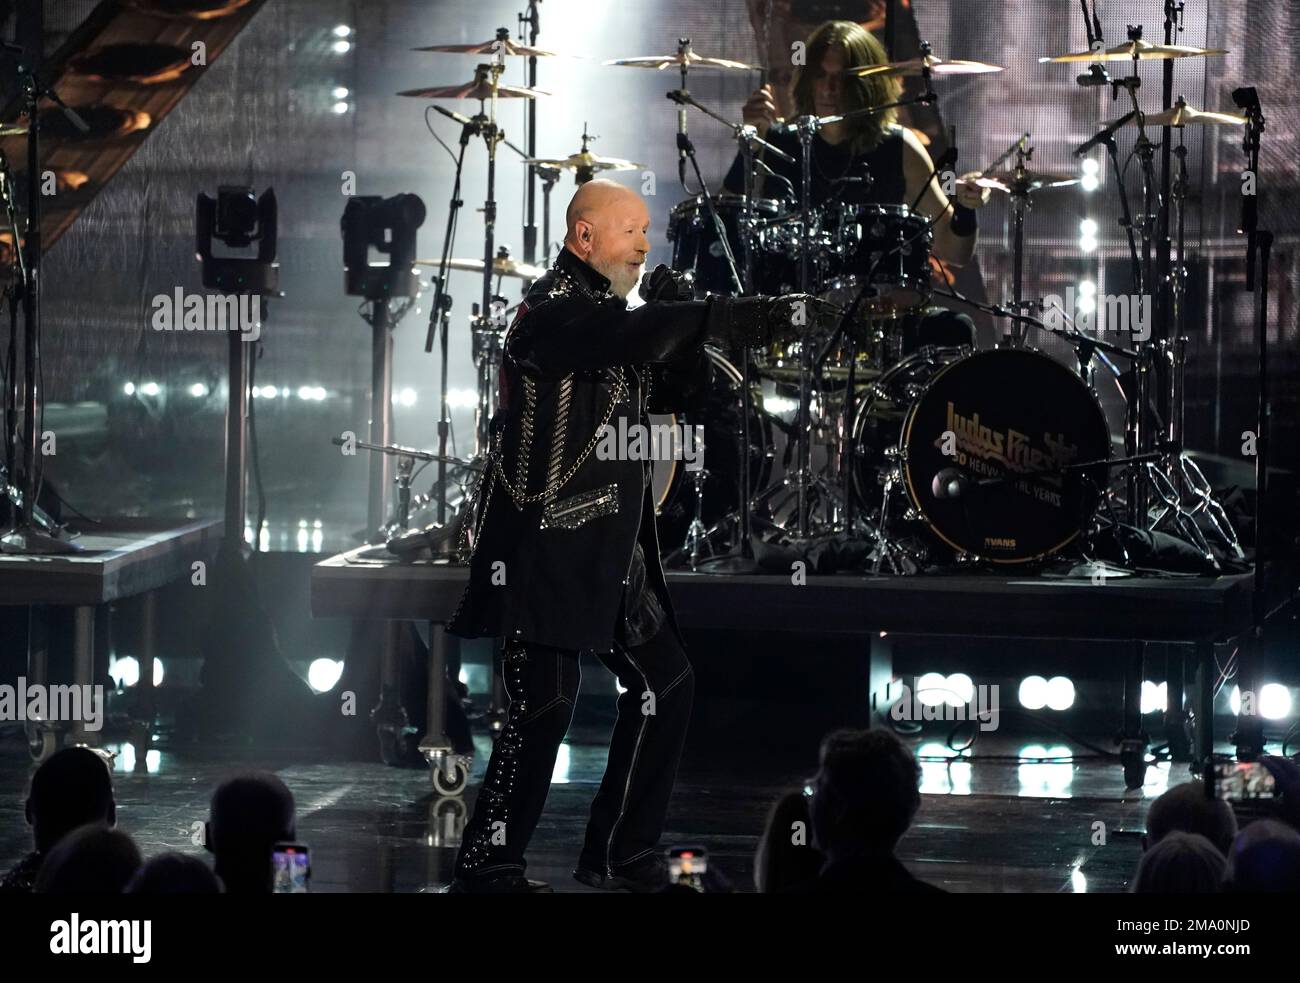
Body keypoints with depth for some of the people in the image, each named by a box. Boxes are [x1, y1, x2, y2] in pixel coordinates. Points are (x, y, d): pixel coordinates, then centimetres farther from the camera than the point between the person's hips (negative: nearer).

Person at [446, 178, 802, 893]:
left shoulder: (614, 313, 17)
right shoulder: (551, 311, -12)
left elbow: (675, 391, 17)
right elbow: (621, 334, -31)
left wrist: (677, 315, 1)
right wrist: (716, 317, -39)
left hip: (610, 548, 10)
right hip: (544, 545, -10)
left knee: (666, 682, 9)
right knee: (546, 703, -13)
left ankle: (619, 855, 17)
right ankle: (486, 867, -4)